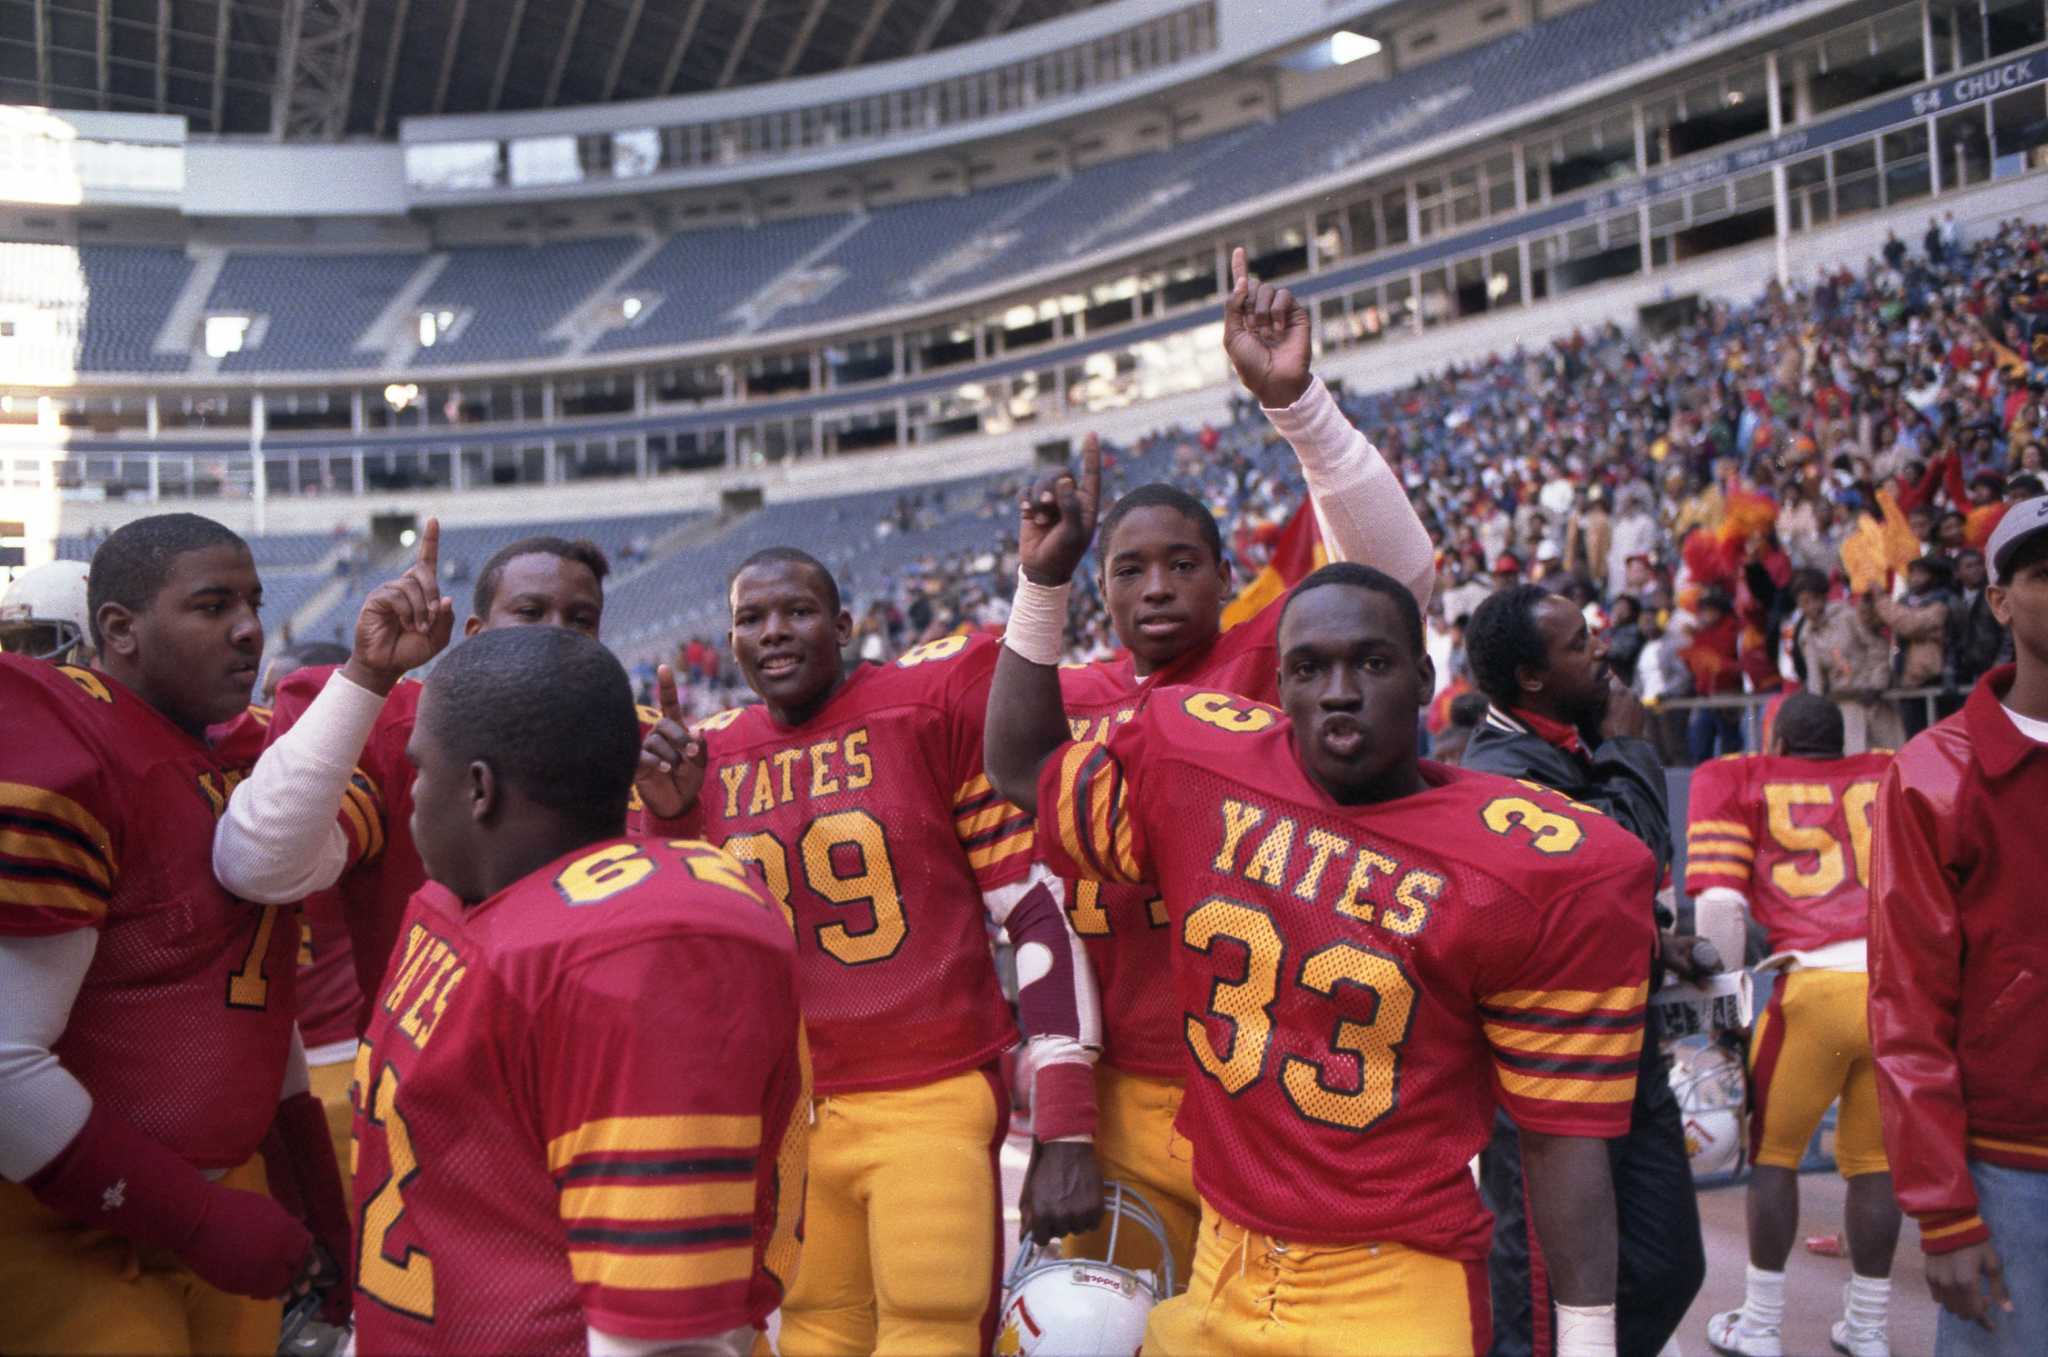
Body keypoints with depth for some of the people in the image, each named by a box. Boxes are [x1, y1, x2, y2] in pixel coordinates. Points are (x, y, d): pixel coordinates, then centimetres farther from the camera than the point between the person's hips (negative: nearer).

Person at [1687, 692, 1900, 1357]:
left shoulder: (1735, 778, 14)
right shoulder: (1892, 775, 24)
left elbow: (1719, 904, 2)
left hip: (1817, 982, -3)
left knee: (1773, 1153, 16)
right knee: (1874, 1160, 20)